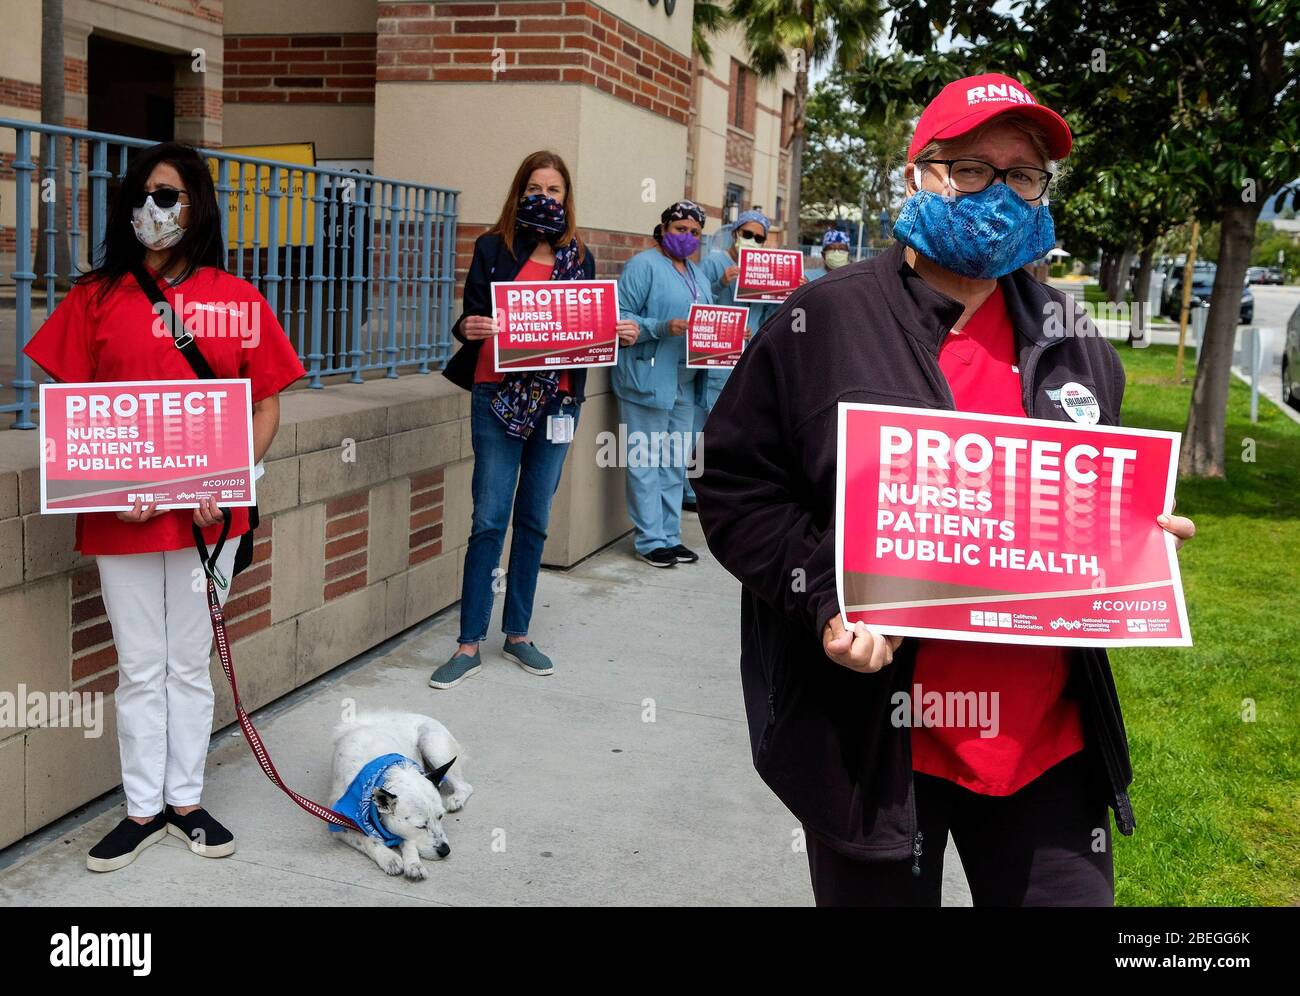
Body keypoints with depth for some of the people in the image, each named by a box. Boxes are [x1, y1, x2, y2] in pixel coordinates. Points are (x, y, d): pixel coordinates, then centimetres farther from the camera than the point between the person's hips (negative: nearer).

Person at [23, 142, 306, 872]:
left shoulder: (239, 299, 1)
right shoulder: (95, 298, 2)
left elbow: (267, 406, 3)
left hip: (207, 513, 0)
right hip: (121, 515, 0)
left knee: (190, 665, 12)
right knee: (141, 669, 9)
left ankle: (186, 801, 27)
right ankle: (143, 810, 23)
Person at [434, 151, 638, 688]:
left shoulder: (580, 256, 11)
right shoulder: (493, 248, 3)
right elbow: (471, 318, -1)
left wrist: (620, 334, -8)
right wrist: (467, 327, -23)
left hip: (556, 400, 3)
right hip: (498, 397, -3)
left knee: (534, 520, 10)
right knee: (489, 520, -5)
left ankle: (518, 634, 21)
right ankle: (469, 645, 3)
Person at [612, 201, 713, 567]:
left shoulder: (697, 273, 19)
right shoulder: (643, 266, -6)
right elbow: (620, 317, -13)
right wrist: (661, 328, -24)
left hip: (685, 384, 8)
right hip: (648, 380, -8)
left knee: (675, 463, 13)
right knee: (646, 461, -3)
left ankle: (670, 535, 22)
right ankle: (650, 539, 5)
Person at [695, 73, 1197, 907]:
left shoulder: (1074, 342, 10)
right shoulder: (824, 321, -6)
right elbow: (735, 487, -5)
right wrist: (824, 601, -18)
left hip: (1051, 738, 4)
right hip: (875, 741, -4)